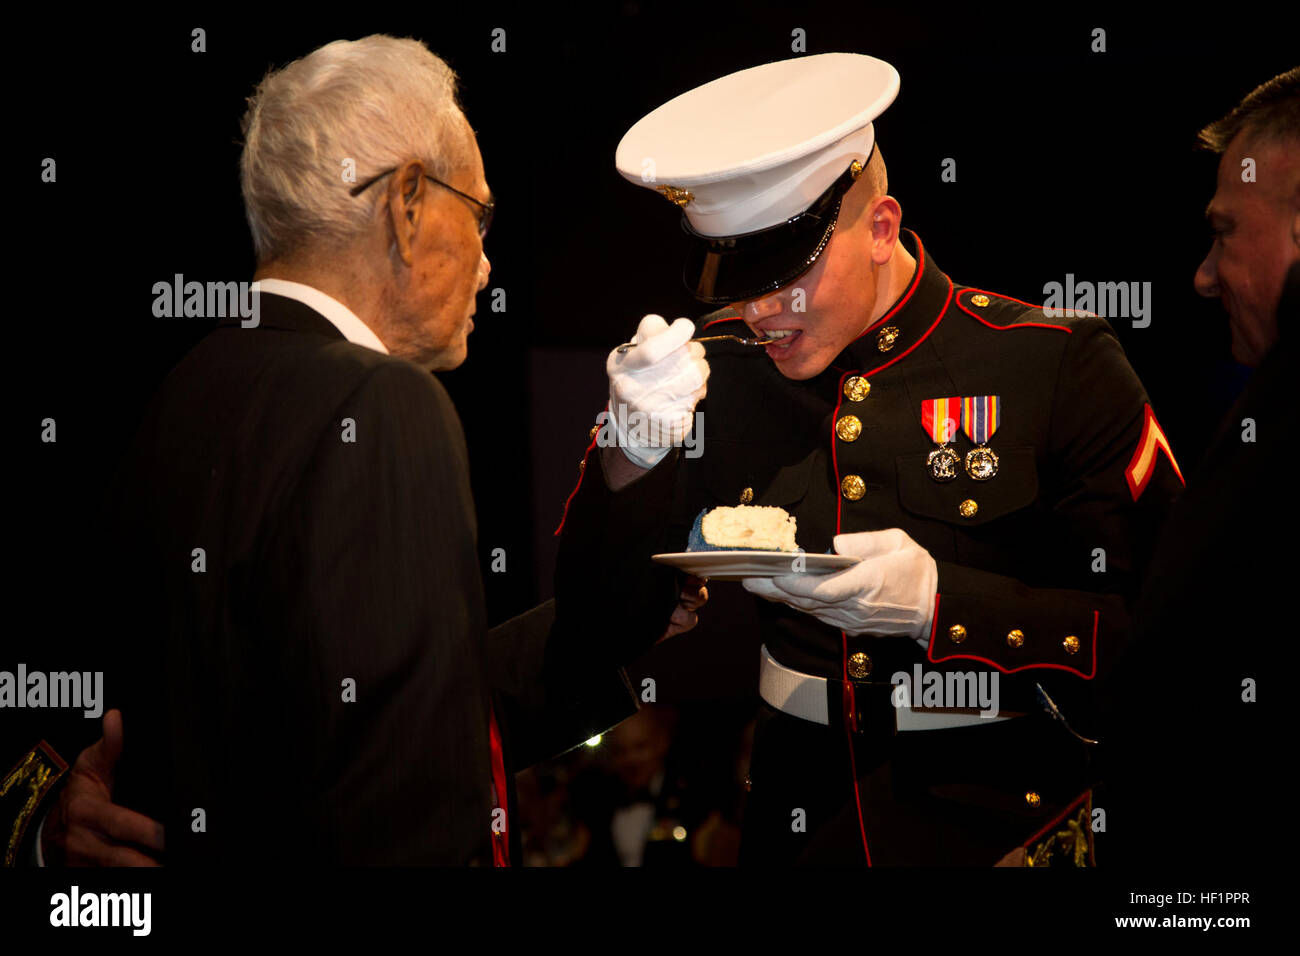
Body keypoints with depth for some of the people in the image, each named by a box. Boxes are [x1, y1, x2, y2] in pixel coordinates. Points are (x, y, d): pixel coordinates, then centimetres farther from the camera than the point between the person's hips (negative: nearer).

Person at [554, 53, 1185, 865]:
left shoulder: (1058, 369, -11)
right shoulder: (721, 371, -1)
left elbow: (1159, 634, -15)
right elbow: (619, 611, 1)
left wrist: (942, 602, -25)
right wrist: (629, 457, -17)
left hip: (1009, 828, -3)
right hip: (798, 826, 3)